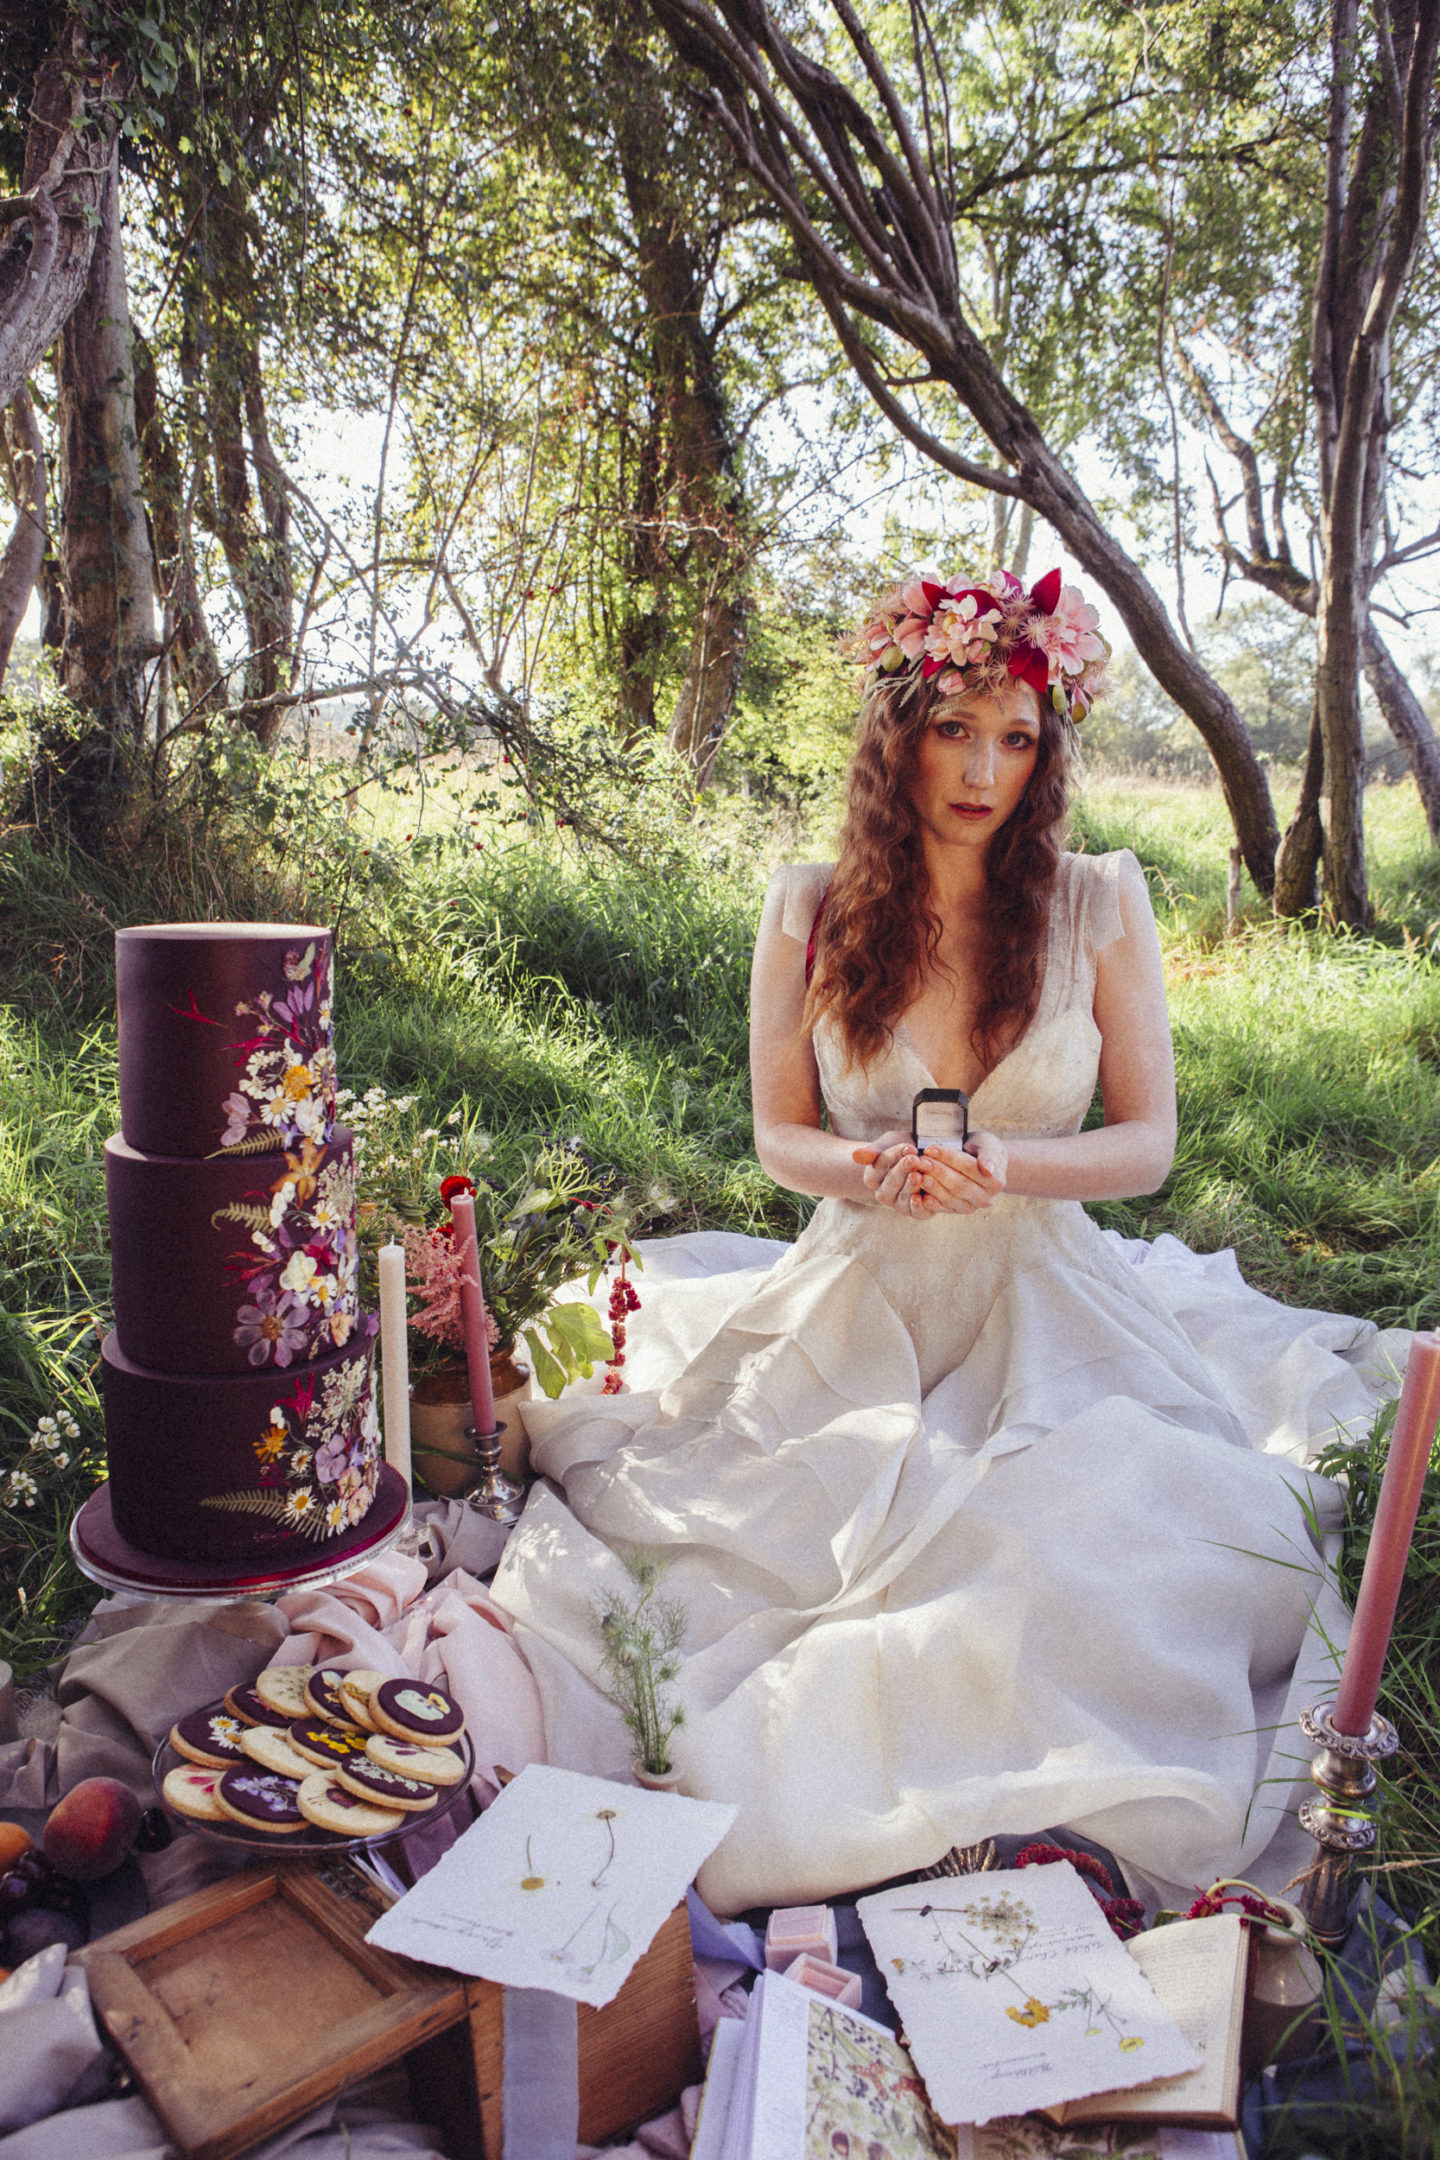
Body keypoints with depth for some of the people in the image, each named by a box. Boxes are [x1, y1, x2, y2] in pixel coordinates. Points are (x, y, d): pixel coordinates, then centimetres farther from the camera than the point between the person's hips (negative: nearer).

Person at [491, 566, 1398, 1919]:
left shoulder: (1101, 906, 0)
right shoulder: (807, 911, 1)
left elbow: (1147, 1143, 1)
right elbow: (778, 1135, 6)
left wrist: (1006, 1165, -20)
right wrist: (865, 1173, -18)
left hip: (1043, 1312, 0)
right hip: (854, 1307, 1)